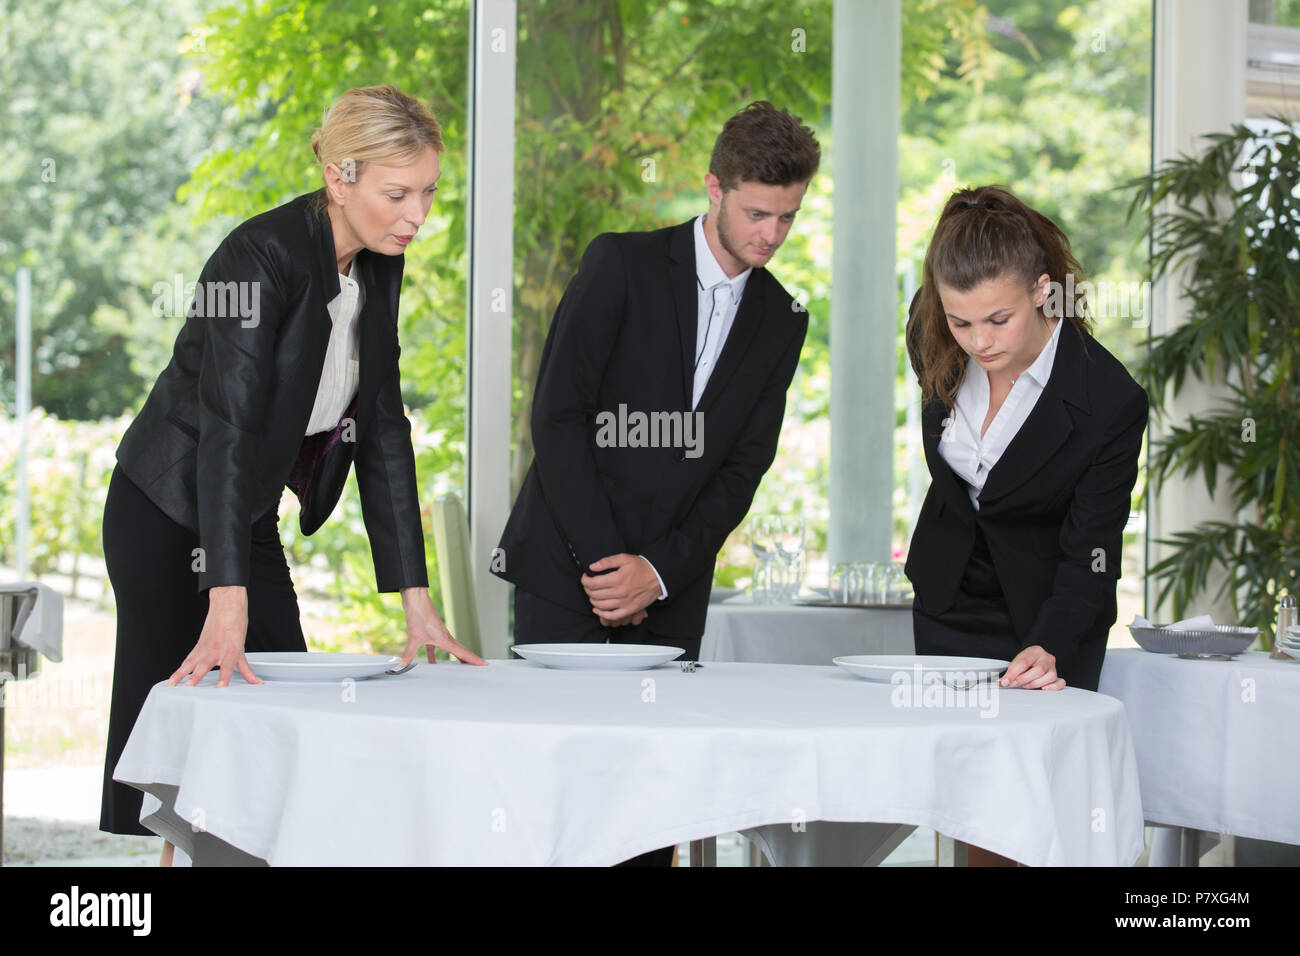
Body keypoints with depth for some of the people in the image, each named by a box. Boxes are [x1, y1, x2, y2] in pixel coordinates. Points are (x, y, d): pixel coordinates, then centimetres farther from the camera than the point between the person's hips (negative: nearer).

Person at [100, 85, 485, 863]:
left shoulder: (379, 267, -2)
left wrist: (416, 600, -4)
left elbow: (383, 429, 1)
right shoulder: (261, 258, -26)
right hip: (170, 517, -8)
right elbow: (227, 428, -34)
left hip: (251, 521, 8)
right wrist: (227, 607, -42)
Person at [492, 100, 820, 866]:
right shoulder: (622, 265, -4)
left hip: (670, 587, 4)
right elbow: (556, 416, -9)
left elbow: (744, 467, 6)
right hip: (570, 568, -4)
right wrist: (602, 559, -12)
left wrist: (659, 570, -7)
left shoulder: (781, 321, 10)